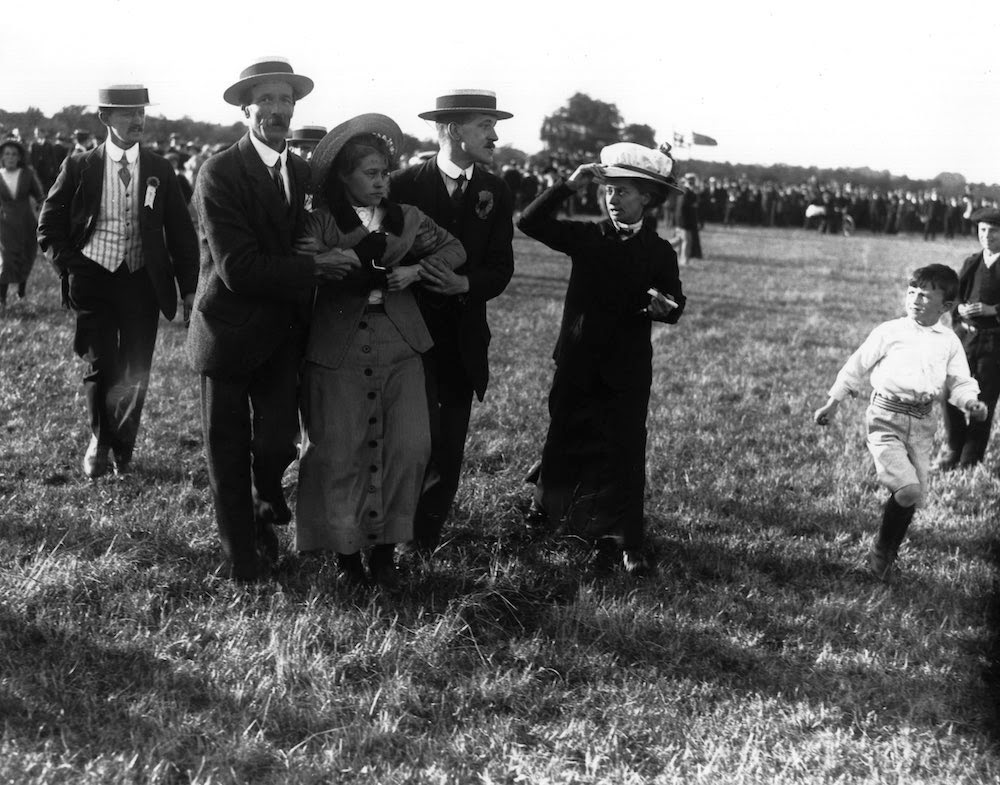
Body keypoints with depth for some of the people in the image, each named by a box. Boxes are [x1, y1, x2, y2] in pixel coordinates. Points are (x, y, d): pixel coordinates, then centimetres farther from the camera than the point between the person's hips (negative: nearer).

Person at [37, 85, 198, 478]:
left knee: (135, 372, 3)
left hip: (142, 282, 1)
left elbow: (181, 233, 7)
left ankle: (123, 446, 25)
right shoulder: (80, 167, 2)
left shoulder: (159, 171, 5)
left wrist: (189, 288, 1)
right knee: (101, 367, -6)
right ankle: (100, 441, 19)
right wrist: (71, 267, -4)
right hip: (94, 280, -1)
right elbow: (49, 226, 7)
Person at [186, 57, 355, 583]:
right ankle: (242, 555, 25)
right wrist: (313, 267, -19)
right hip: (230, 332, -4)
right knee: (229, 451, 7)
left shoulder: (304, 172, 8)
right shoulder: (219, 174, -13)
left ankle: (266, 502, 27)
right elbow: (236, 267, -20)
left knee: (278, 443, -6)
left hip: (283, 334, 4)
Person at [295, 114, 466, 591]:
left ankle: (384, 549, 9)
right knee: (338, 454, -1)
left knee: (410, 447, -4)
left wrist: (418, 269, -5)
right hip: (339, 350, -3)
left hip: (400, 346, 3)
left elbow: (453, 249, 11)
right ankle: (346, 549, 15)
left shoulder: (406, 219, 12)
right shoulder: (323, 222, 0)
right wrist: (369, 248, -20)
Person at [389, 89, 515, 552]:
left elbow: (501, 269, 0)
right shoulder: (404, 184, -4)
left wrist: (464, 284, -18)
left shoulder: (495, 193, 6)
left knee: (451, 444, 8)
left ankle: (429, 539, 20)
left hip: (465, 336, 4)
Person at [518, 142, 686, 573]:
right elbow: (530, 222, -6)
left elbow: (674, 307, 4)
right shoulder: (586, 237, 1)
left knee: (625, 453, -2)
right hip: (578, 361, 2)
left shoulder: (659, 252, -1)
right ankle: (548, 506, 39)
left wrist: (663, 306, -21)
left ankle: (629, 543, 4)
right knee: (565, 440, 14)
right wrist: (568, 187, -15)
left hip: (627, 371, -2)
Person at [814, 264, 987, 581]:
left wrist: (970, 402, -14)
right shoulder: (889, 332, -2)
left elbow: (960, 383, 9)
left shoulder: (949, 342, 7)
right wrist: (832, 403, 7)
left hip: (922, 424, 4)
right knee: (907, 488, -19)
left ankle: (888, 555, 29)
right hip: (886, 419, -4)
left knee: (916, 495, 7)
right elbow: (857, 366, 5)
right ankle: (881, 550, 4)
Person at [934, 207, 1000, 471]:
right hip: (964, 335, 4)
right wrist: (960, 309, -6)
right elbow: (955, 295, 15)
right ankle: (951, 452, 20)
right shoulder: (971, 263, 13)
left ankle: (970, 461, 9)